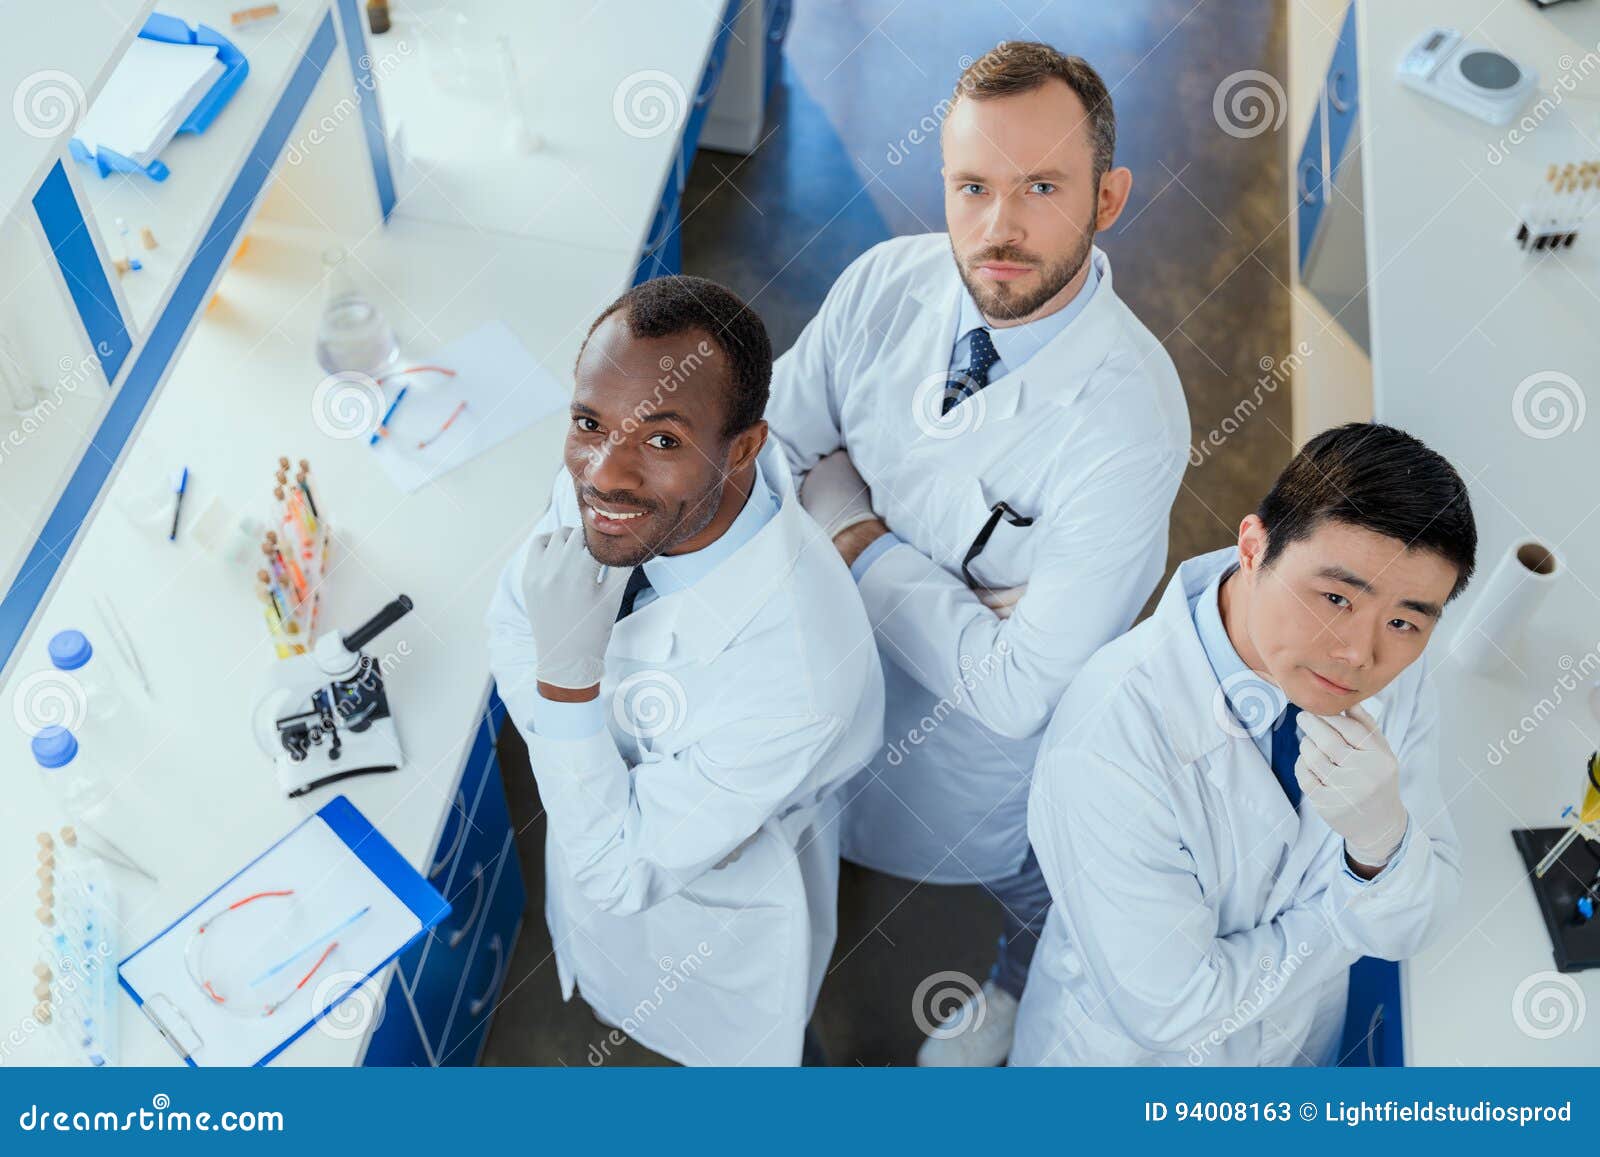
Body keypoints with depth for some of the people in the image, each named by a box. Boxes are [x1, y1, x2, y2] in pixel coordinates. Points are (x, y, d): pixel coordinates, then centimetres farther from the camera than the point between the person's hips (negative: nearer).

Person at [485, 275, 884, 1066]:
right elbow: (512, 623, -8)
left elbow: (617, 873, -34)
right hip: (600, 838, 5)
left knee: (730, 1042, 32)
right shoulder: (600, 476, -28)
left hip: (716, 905, -5)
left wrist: (569, 671, -45)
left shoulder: (795, 676, -47)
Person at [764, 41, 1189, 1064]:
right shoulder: (890, 281, -21)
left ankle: (1017, 990, 65)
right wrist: (857, 529, -26)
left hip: (982, 735, -3)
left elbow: (1015, 689, -32)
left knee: (1023, 879, 30)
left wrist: (868, 553, -26)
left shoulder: (1128, 425, -37)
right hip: (841, 659, 4)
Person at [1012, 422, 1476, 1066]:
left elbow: (1406, 932, -14)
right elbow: (1170, 1009, -30)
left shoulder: (1394, 676, -20)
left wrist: (1383, 840, -36)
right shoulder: (1107, 747, -38)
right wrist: (1348, 912, -20)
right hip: (1129, 1048, -4)